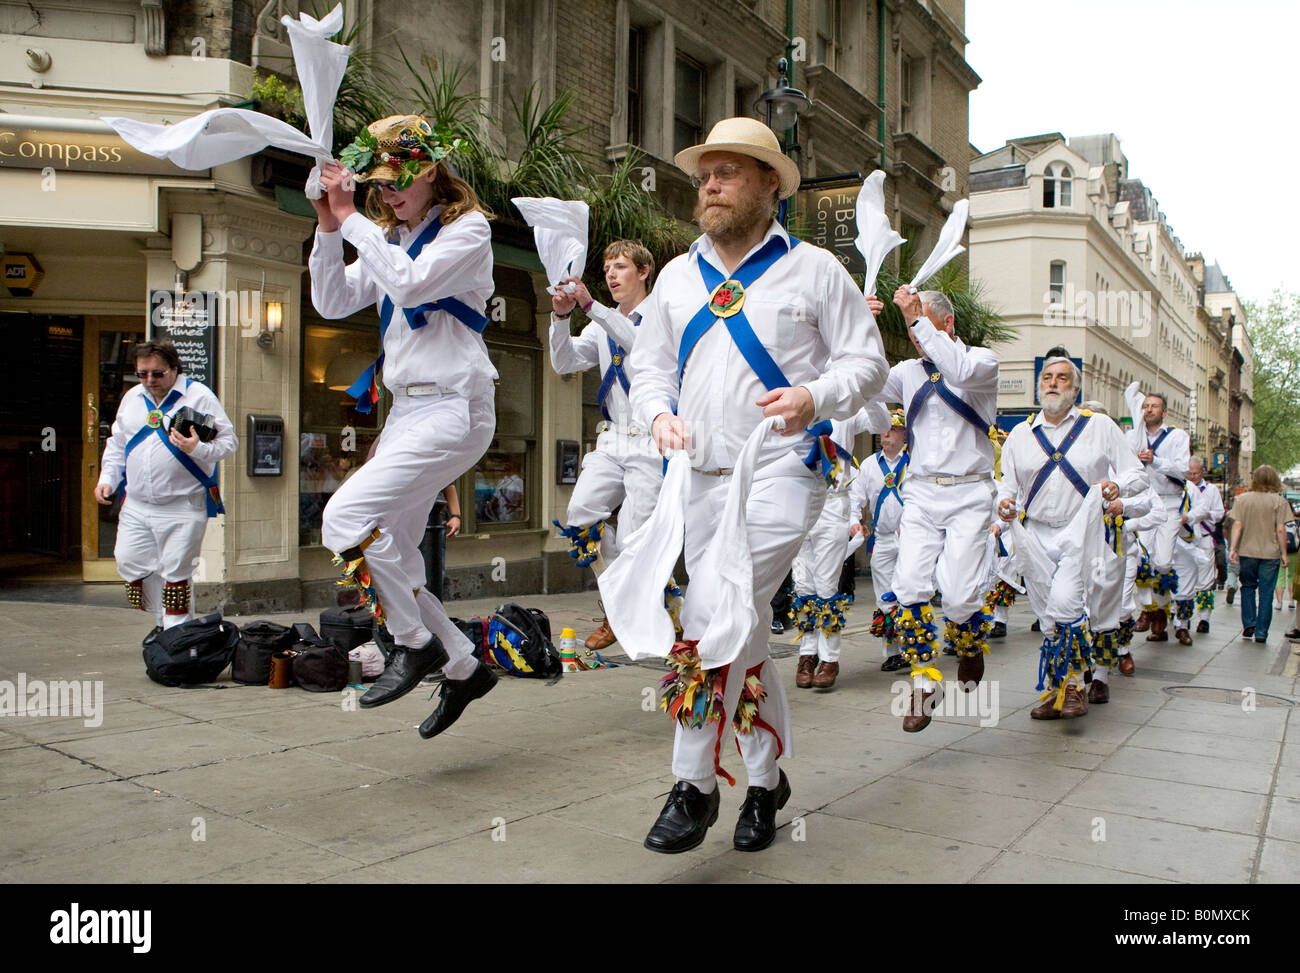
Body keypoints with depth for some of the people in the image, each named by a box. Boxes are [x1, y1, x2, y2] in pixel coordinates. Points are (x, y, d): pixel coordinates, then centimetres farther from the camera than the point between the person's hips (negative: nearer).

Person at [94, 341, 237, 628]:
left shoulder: (199, 396, -5)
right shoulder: (132, 398, 13)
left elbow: (229, 442, -8)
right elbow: (117, 444, 23)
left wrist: (199, 449, -26)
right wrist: (107, 479, 12)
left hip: (183, 509, -6)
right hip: (136, 506, 6)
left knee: (176, 574, -3)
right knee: (130, 564, 5)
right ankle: (165, 624, 22)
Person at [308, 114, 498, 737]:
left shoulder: (467, 229, -3)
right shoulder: (387, 241, 19)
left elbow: (411, 283, -20)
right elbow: (332, 303, 11)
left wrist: (350, 219, -14)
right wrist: (328, 228, -1)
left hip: (454, 409, -8)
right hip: (406, 409, 8)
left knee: (347, 514, -21)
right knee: (389, 559, 6)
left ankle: (415, 642, -5)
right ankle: (464, 668, 19)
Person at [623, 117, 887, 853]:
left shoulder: (814, 269, 4)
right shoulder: (678, 276, 17)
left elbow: (867, 360, 1)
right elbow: (650, 366, 18)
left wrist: (817, 398, -19)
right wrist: (659, 413, -4)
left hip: (780, 471, -5)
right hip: (701, 479, 5)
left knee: (715, 618, -19)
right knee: (744, 631, 12)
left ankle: (695, 786, -5)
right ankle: (767, 779, 27)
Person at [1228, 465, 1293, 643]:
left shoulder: (1242, 499, 0)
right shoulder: (1279, 501, -5)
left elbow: (1237, 525, -5)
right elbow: (1280, 530, -7)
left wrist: (1233, 548, -4)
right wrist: (1284, 554, 0)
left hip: (1247, 552, 1)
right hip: (1270, 553, -1)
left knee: (1248, 587, 18)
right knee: (1266, 593, 4)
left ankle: (1248, 625, 12)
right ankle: (1261, 632, 5)